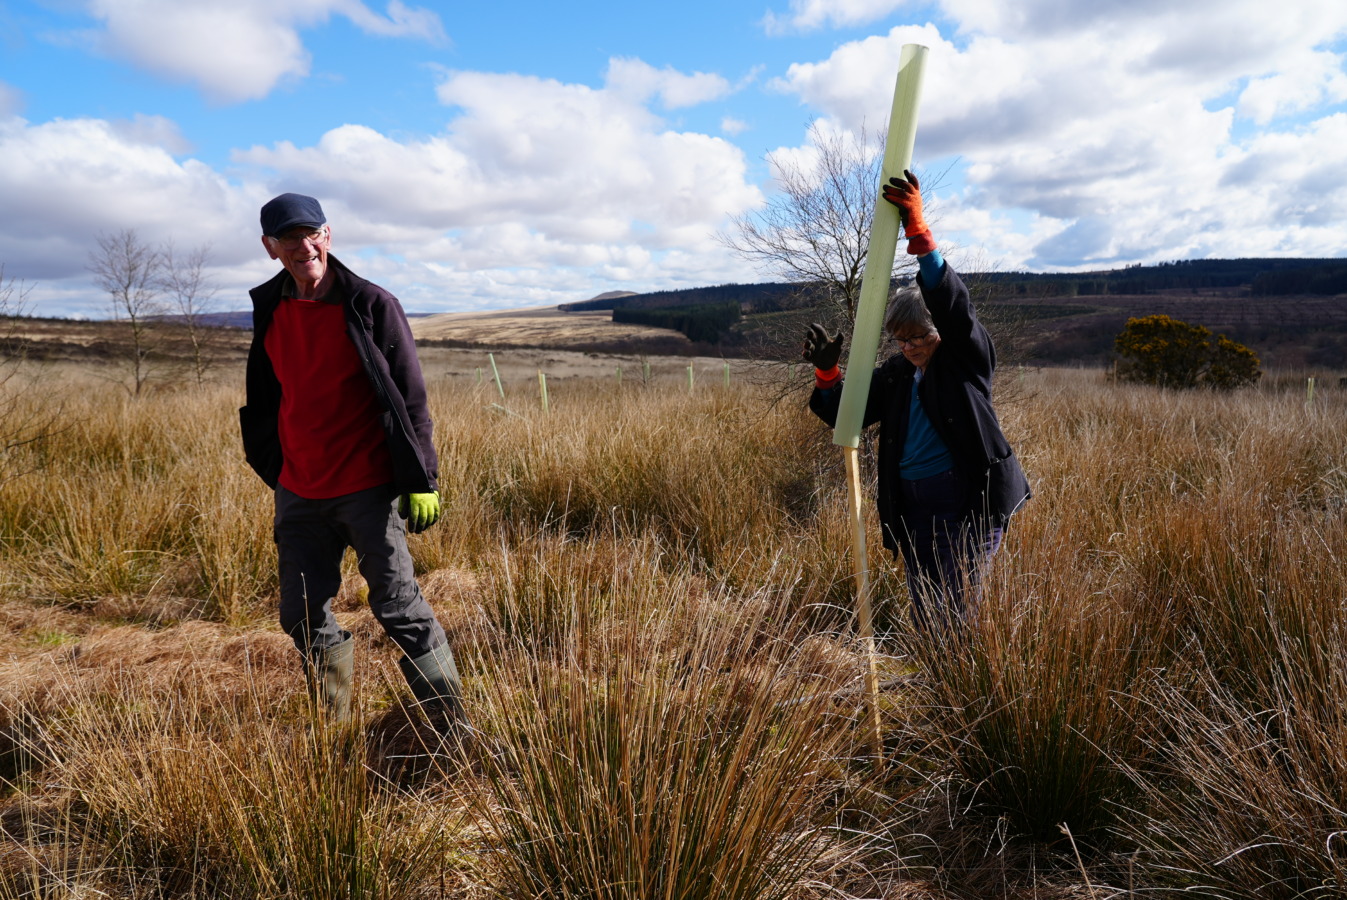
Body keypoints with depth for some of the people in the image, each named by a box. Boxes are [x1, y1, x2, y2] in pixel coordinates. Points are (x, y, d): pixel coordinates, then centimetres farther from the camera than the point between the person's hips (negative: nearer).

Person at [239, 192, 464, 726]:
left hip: (368, 491, -6)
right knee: (303, 619, 12)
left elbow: (410, 398, -8)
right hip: (298, 495, 6)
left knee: (400, 610, -3)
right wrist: (275, 475, 19)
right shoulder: (269, 311, 8)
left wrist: (422, 481, -10)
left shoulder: (372, 306, -8)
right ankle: (334, 732, 29)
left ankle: (452, 725, 8)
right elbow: (265, 401, 18)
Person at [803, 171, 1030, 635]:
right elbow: (846, 414, 10)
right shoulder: (894, 375, 12)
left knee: (953, 613, -10)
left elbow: (954, 305, -20)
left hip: (968, 499, -6)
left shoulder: (967, 359, -2)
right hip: (912, 506, 6)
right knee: (924, 615, 10)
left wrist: (919, 231, -28)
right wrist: (827, 371, -10)